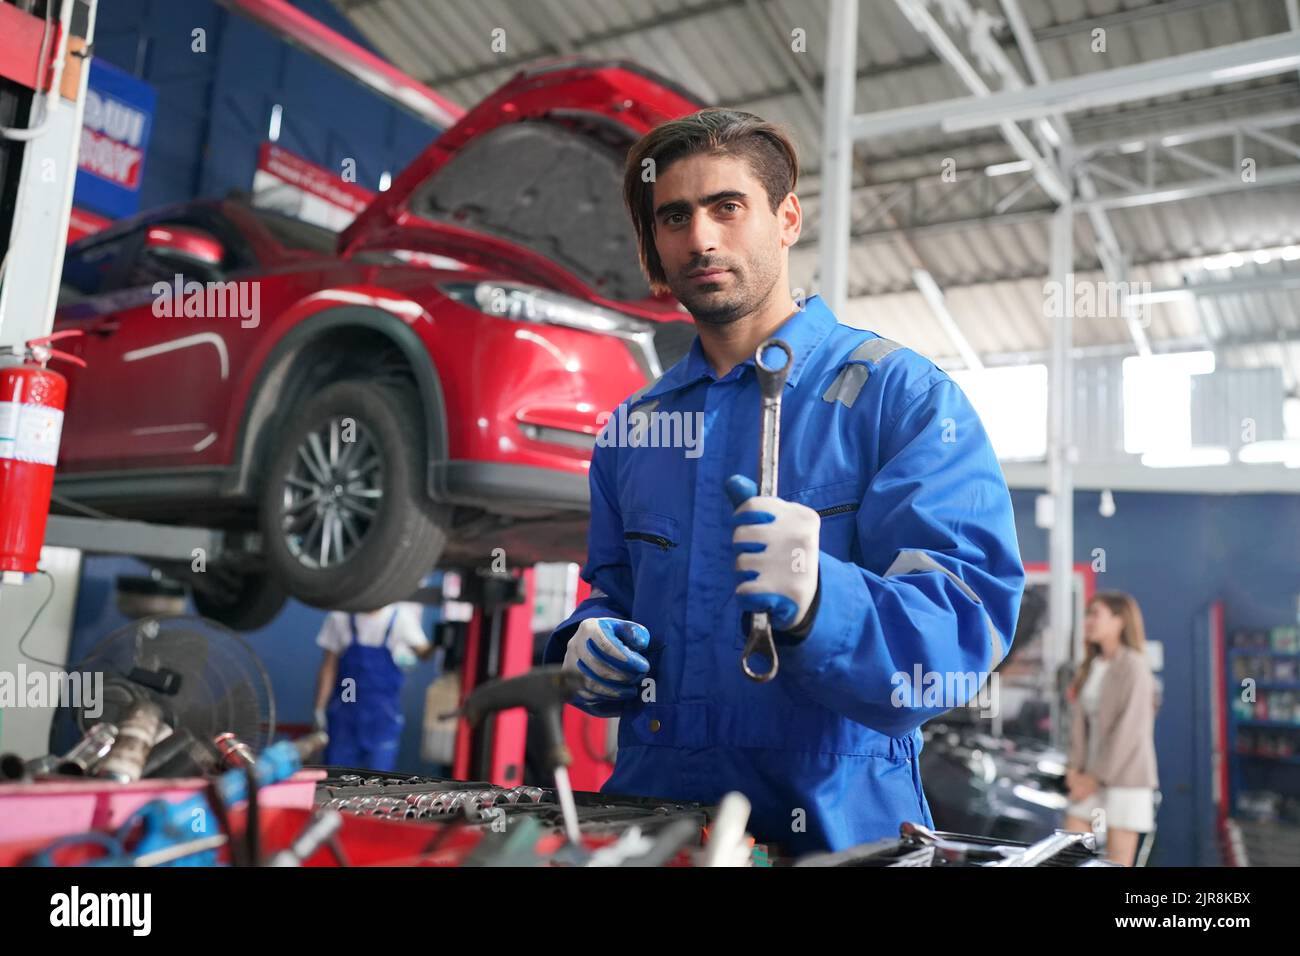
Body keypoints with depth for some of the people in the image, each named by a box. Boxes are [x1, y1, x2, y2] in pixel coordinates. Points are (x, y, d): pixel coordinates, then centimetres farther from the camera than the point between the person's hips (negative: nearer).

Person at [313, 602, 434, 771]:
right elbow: (329, 667, 4)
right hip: (344, 717, 1)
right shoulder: (340, 617, -1)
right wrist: (319, 711, 2)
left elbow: (423, 651, -11)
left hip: (384, 719, -1)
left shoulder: (401, 616, -5)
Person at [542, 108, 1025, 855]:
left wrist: (817, 604, -30)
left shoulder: (903, 397, -5)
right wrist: (587, 645, 2)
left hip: (839, 822, -3)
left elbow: (962, 631, -13)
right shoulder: (632, 428, 11)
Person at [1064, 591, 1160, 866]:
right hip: (1093, 776, 7)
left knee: (1118, 863, -2)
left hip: (1125, 775, -7)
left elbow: (1130, 729, -16)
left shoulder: (1133, 665, -11)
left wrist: (1098, 777, -14)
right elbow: (1081, 719, 9)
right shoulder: (1092, 666, 11)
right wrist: (1075, 768, -2)